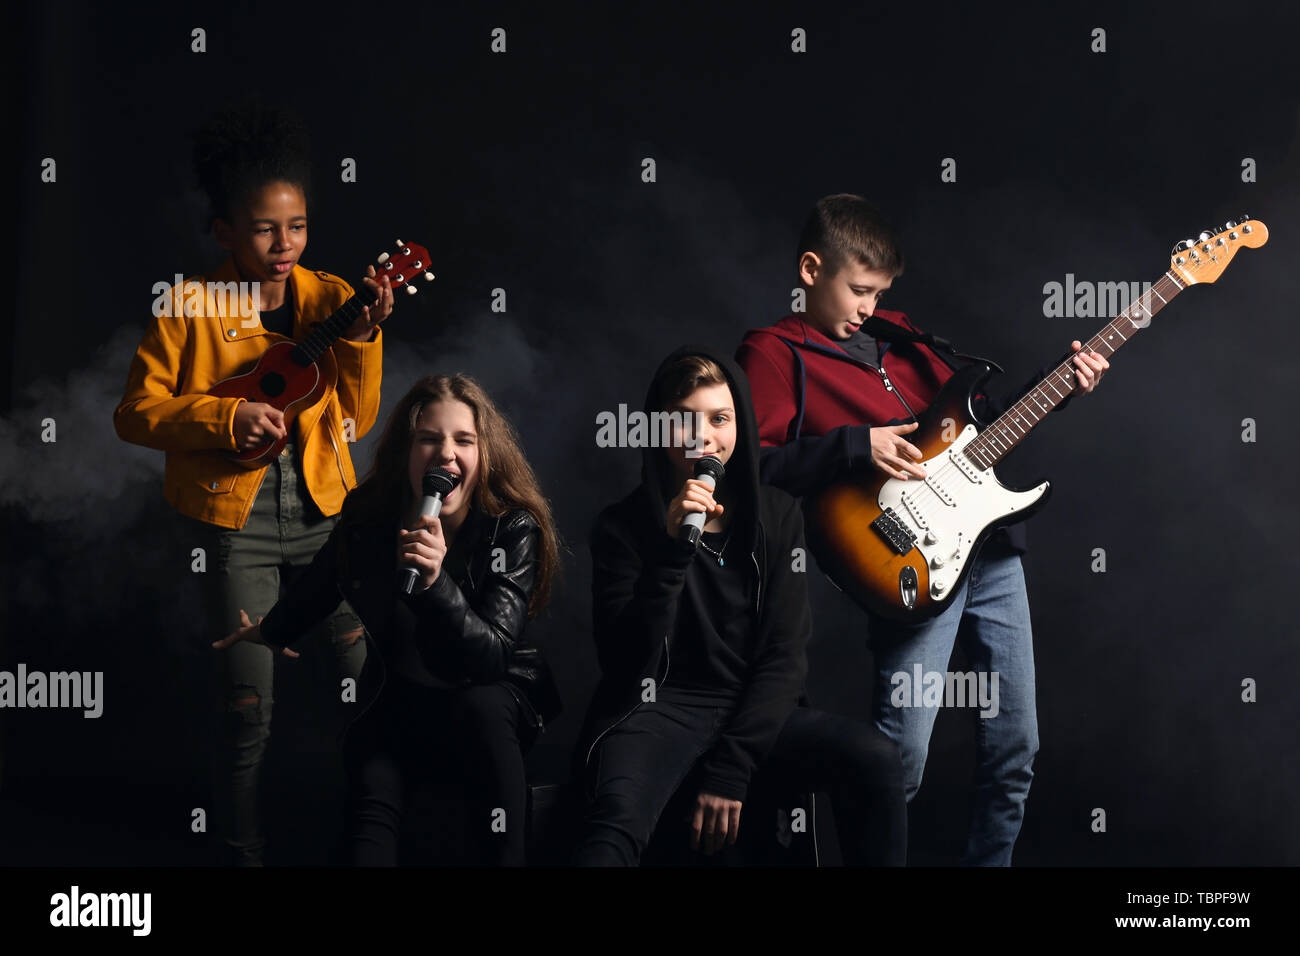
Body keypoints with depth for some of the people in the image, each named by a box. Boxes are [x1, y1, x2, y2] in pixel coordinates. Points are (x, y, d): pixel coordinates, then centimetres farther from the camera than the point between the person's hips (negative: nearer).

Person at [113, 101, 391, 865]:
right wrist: (226, 417, -18)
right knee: (249, 704, -2)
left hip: (323, 509, 3)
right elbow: (136, 412, -6)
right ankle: (244, 848, 18)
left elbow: (356, 420, 0)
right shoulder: (190, 308, -5)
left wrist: (360, 342, -16)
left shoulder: (330, 298, 3)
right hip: (235, 519, -3)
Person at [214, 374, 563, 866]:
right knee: (371, 793, -28)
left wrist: (435, 581, -44)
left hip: (492, 702, -2)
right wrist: (270, 632, 32)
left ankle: (503, 857, -31)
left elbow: (491, 656, -29)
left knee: (480, 709, -37)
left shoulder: (512, 529, -19)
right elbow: (317, 587, 14)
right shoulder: (367, 521, -10)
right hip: (397, 703, 2)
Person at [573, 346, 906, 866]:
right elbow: (624, 665, -12)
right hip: (657, 708, -3)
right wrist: (672, 551, -24)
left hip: (754, 710, 4)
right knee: (619, 815, -38)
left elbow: (785, 654, 0)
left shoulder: (778, 516, 6)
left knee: (876, 758, -23)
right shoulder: (622, 526, -1)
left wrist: (729, 767, -11)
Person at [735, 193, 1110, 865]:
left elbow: (976, 418, 27)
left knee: (1014, 753, 10)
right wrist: (856, 444, -18)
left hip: (989, 545, 7)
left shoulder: (896, 335, 20)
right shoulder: (774, 352, 0)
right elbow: (754, 466, -12)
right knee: (900, 759, -16)